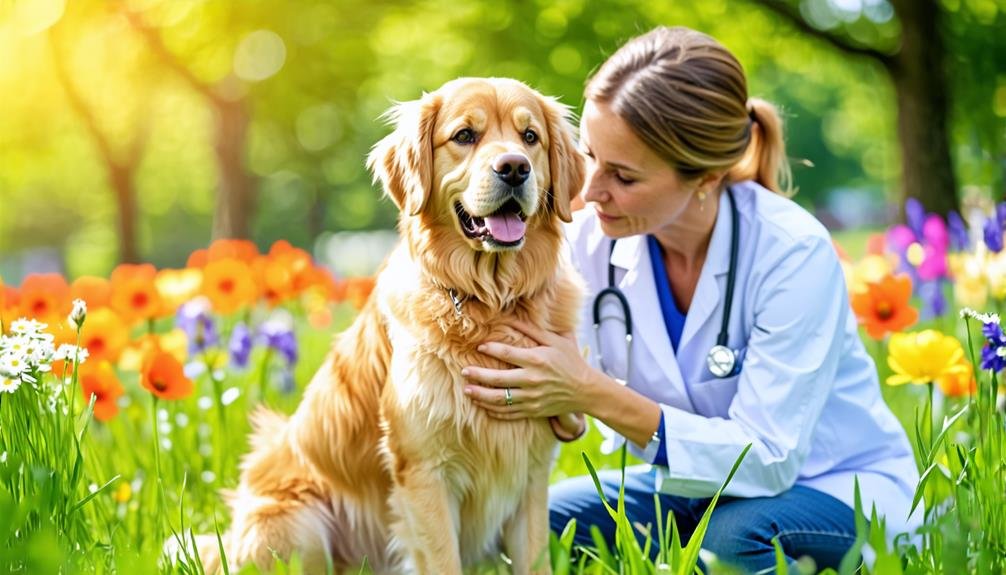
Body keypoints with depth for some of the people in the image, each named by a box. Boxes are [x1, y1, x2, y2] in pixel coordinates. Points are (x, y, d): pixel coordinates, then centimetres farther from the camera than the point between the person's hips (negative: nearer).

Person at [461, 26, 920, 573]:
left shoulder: (793, 253, -26)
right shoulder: (593, 235, -12)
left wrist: (592, 393, -36)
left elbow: (768, 460, -28)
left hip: (841, 486, -4)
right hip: (696, 484, 5)